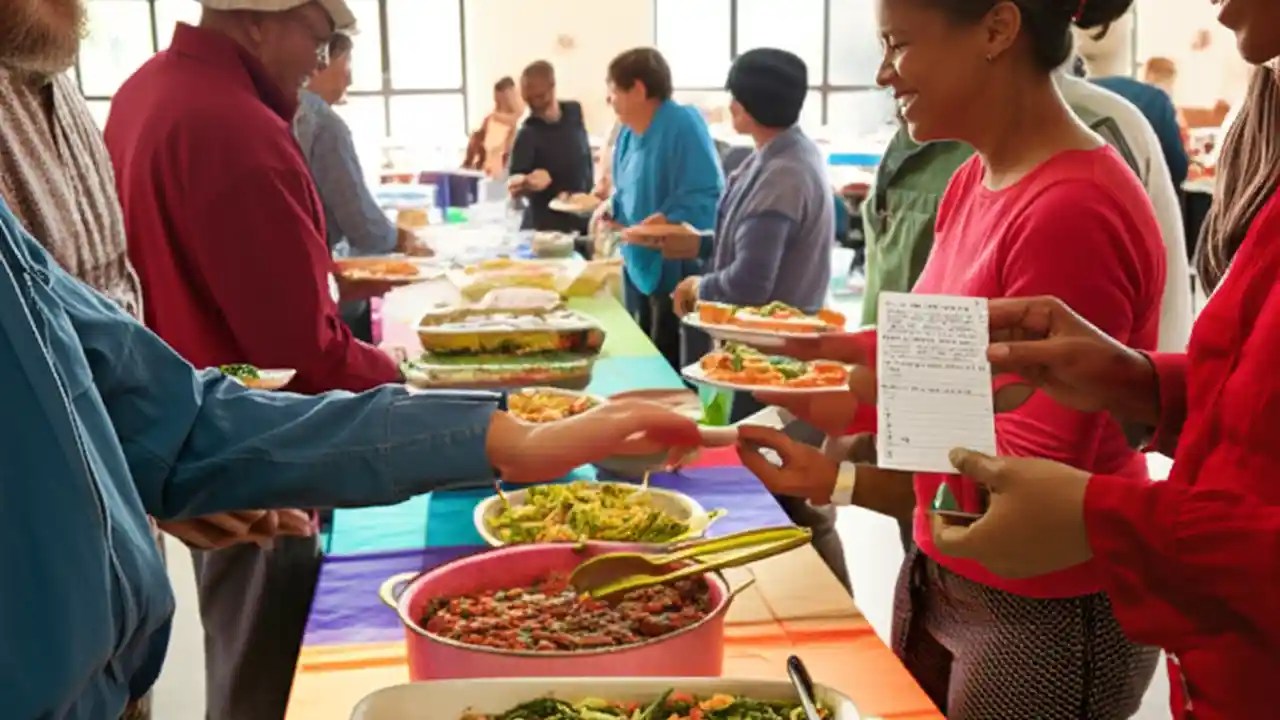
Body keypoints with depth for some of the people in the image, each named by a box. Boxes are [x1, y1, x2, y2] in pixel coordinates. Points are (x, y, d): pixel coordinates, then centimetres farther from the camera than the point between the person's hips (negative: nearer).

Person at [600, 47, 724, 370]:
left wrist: (661, 223, -31)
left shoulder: (683, 124, -16)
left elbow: (705, 194, -23)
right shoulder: (629, 133, 11)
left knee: (668, 360, -6)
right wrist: (611, 208, 3)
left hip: (675, 266, -9)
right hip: (640, 263, 9)